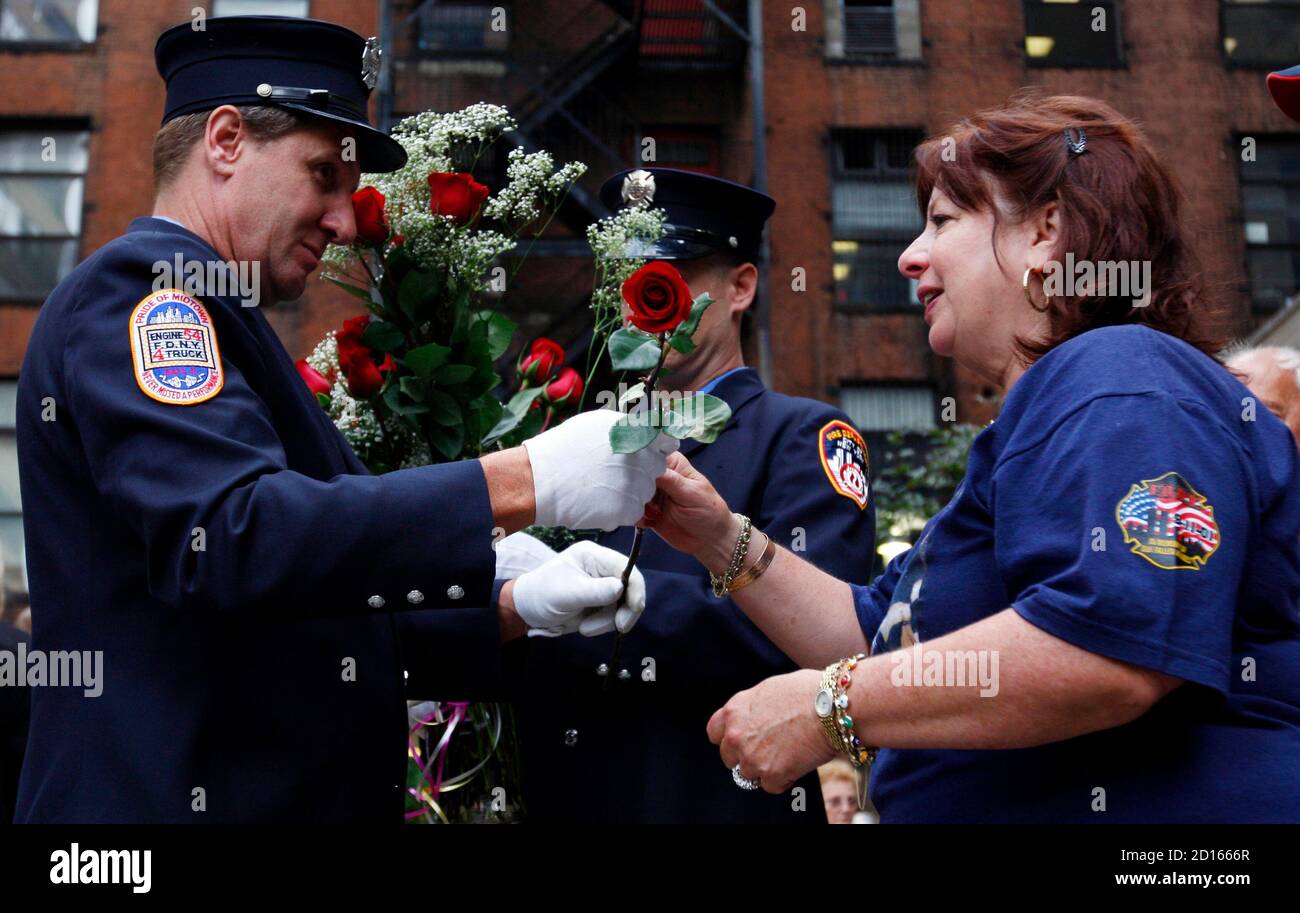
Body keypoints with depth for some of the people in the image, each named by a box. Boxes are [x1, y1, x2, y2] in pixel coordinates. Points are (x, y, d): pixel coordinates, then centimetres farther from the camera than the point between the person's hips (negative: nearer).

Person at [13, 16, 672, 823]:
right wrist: (525, 483, -28)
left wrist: (514, 608, 3)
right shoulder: (140, 286, -10)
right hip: (177, 797, -9)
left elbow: (329, 615, 16)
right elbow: (230, 539, -27)